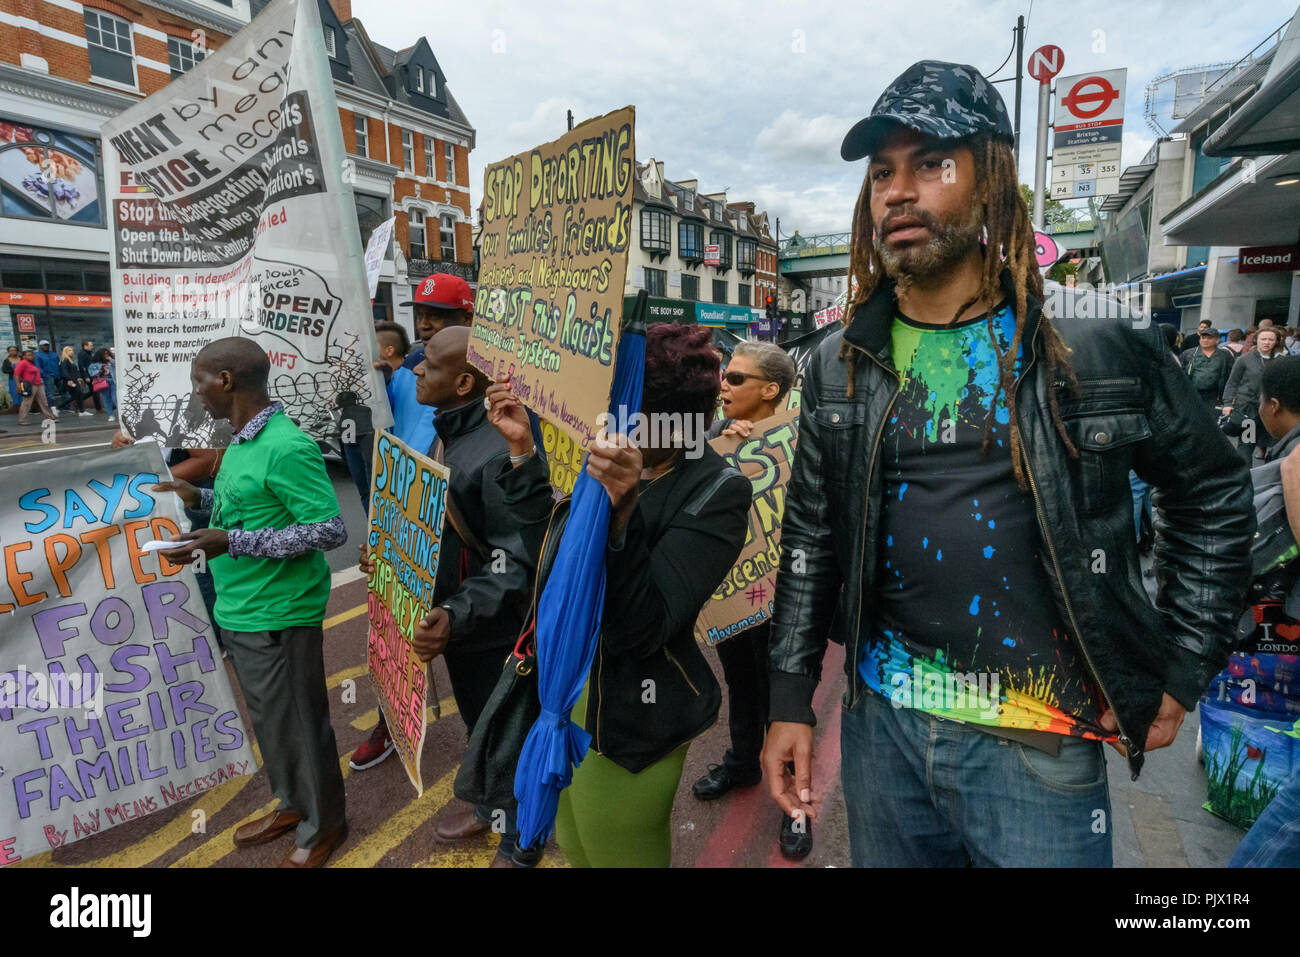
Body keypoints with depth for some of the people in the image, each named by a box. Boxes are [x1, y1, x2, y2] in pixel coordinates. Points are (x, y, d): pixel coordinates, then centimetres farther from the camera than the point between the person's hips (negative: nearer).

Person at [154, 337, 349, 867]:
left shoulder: (286, 448, -23)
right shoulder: (243, 440, 6)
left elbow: (331, 529, -26)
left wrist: (231, 543, -27)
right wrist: (201, 497, 7)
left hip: (277, 616, -9)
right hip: (239, 610, 9)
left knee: (297, 724, 9)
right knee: (269, 720, 24)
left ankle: (322, 825, 30)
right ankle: (292, 805, 45)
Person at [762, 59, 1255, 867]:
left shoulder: (1101, 347, -7)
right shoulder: (841, 366, -1)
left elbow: (1216, 496, 6)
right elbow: (810, 540, 2)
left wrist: (1182, 675, 2)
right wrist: (791, 699, 2)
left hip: (1040, 744, -2)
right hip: (882, 722, 3)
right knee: (888, 853, 20)